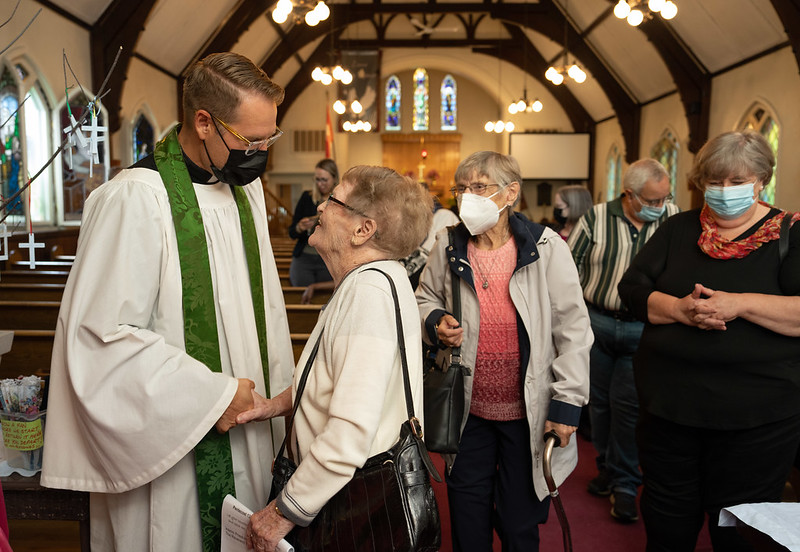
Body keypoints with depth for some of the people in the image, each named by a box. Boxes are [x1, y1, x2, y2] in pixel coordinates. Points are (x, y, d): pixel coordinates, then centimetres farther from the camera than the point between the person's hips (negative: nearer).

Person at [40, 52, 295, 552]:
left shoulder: (246, 186, 4)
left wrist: (278, 389, 7)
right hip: (171, 441, -6)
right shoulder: (136, 198, -20)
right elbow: (107, 333, -22)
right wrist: (213, 394, -18)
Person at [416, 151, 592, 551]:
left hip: (528, 414, -2)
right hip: (468, 412, 3)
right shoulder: (448, 247, -2)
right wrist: (434, 322, -8)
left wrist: (567, 401, -10)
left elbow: (573, 329, -8)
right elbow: (425, 298, 15)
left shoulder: (546, 248, -11)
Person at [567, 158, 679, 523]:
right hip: (595, 324, 1)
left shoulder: (672, 218, -1)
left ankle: (624, 484, 16)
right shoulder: (596, 218, -4)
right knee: (599, 400, 13)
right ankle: (607, 465, 33)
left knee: (627, 406, 0)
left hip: (642, 331, -1)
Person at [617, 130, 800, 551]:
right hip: (668, 406, 3)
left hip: (755, 420, -2)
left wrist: (740, 304, -23)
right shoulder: (679, 230, 7)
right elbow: (632, 288, 0)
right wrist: (679, 308, -17)